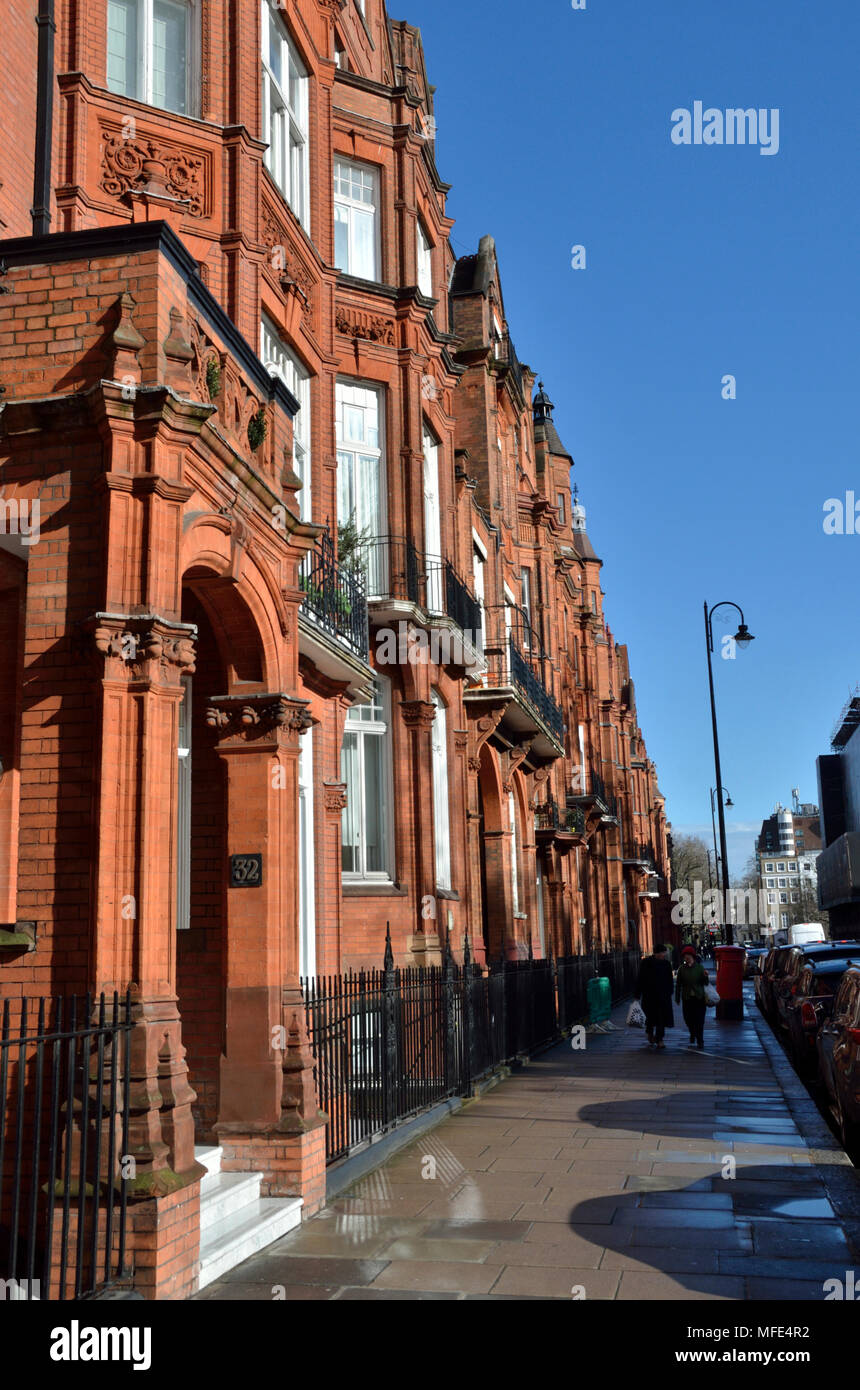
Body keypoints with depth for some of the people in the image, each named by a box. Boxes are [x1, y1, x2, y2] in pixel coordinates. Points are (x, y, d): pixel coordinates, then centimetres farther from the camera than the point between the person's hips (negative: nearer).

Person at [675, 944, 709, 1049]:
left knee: (699, 1020, -3)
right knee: (688, 1019, 7)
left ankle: (700, 1041, 5)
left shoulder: (700, 967, 0)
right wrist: (677, 998, 5)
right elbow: (678, 984, 6)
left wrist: (705, 976, -19)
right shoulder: (682, 969, 2)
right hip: (687, 998, 1)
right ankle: (693, 1035, 35)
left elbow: (705, 983, 2)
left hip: (699, 998, -1)